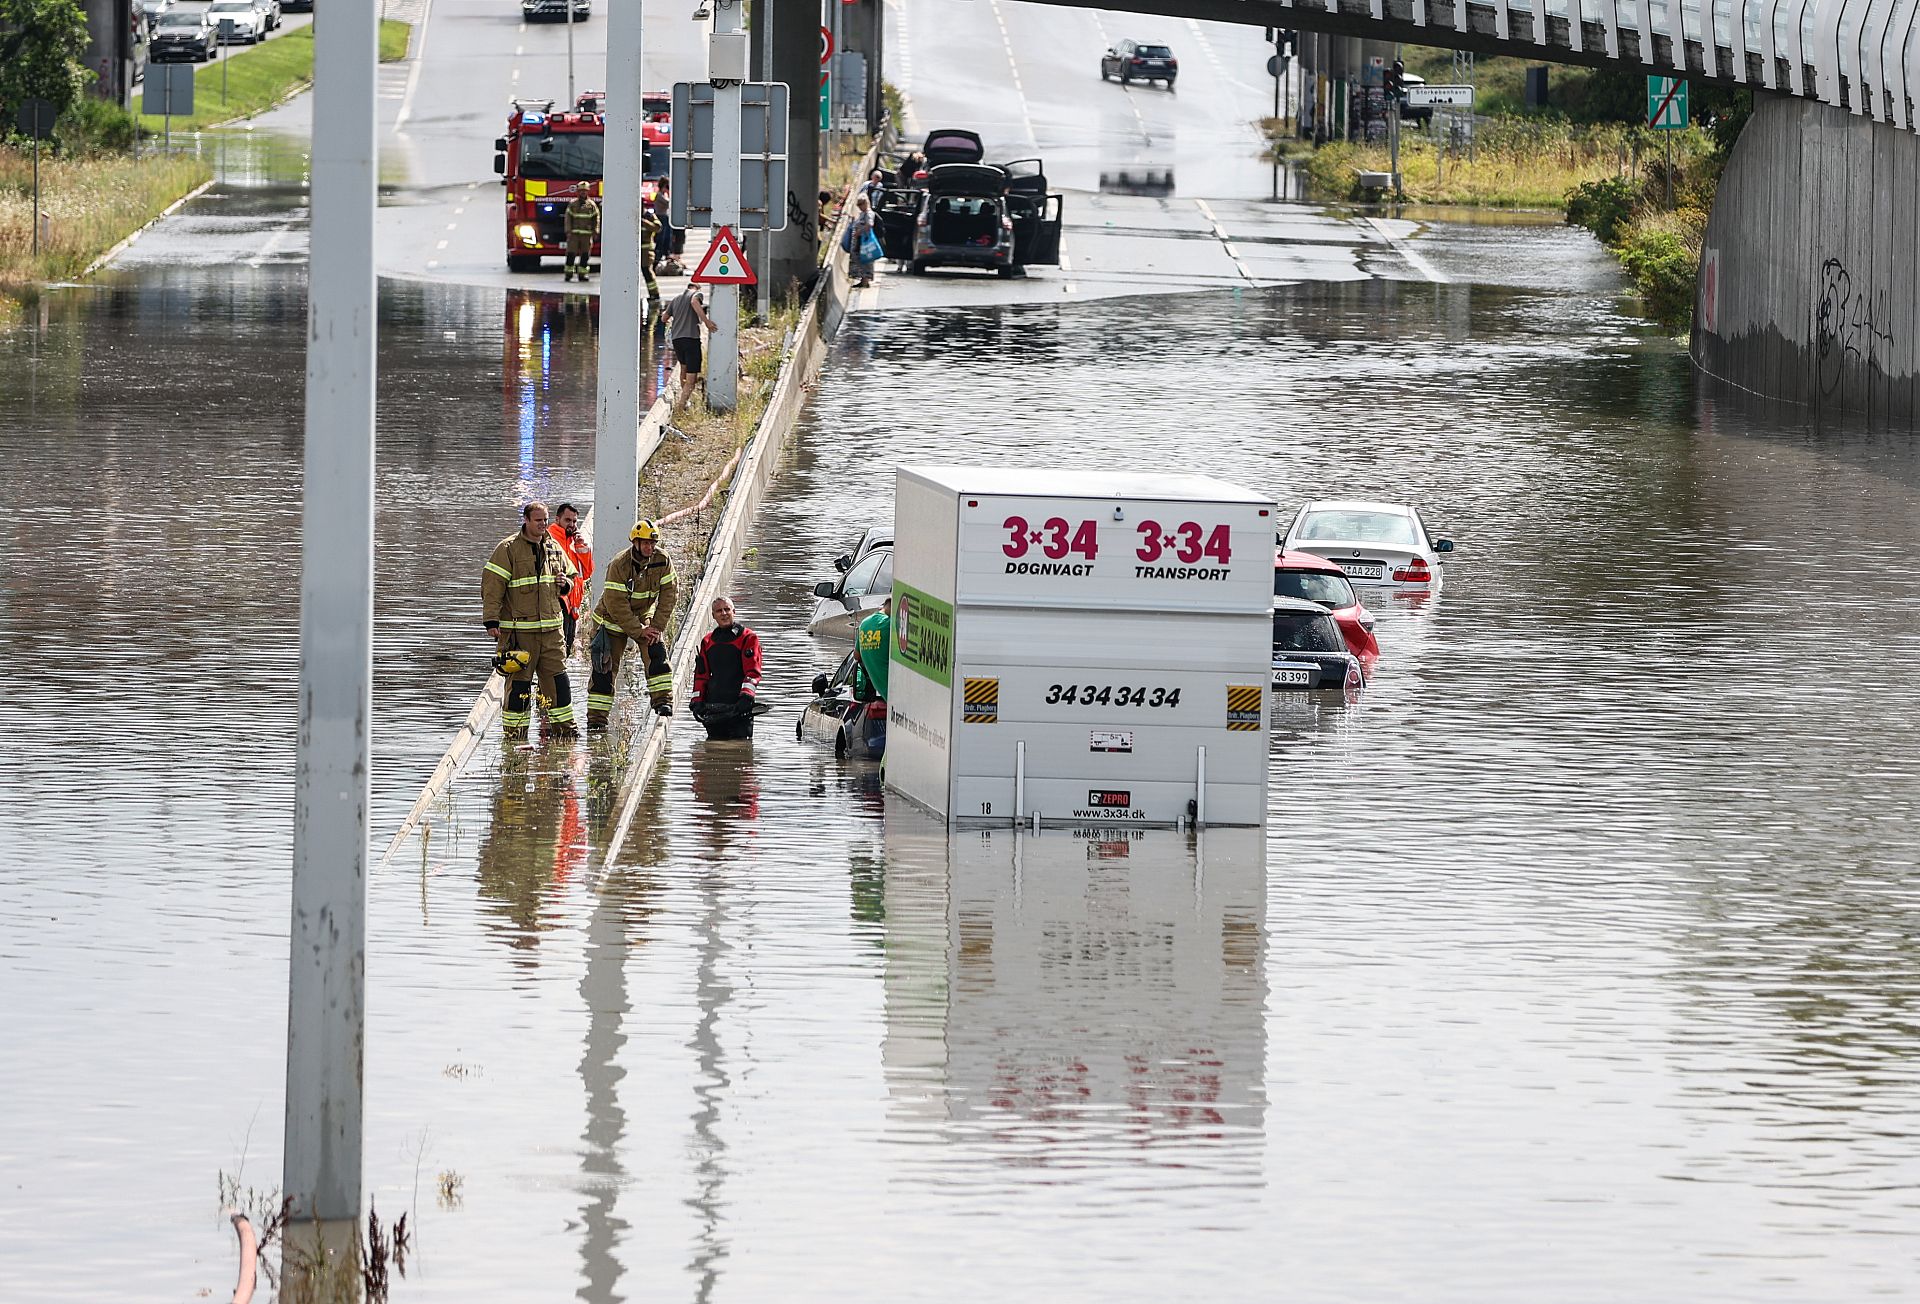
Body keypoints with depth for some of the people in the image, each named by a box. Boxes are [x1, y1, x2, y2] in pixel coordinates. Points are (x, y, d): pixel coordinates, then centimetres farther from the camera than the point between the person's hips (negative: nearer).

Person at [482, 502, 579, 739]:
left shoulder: (554, 548, 13)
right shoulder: (508, 549, -6)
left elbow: (571, 576, 27)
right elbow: (492, 586, -9)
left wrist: (565, 584, 1)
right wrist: (491, 621, -16)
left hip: (550, 627, 5)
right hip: (519, 628, -5)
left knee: (557, 676, 5)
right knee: (519, 680, -3)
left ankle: (562, 725, 14)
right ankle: (515, 729, 3)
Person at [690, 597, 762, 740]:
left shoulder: (748, 638, 1)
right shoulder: (707, 642, 17)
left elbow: (752, 671, -9)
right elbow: (701, 674, 19)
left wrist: (747, 697, -22)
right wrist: (697, 701, 7)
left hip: (739, 705, -5)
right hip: (713, 706, 5)